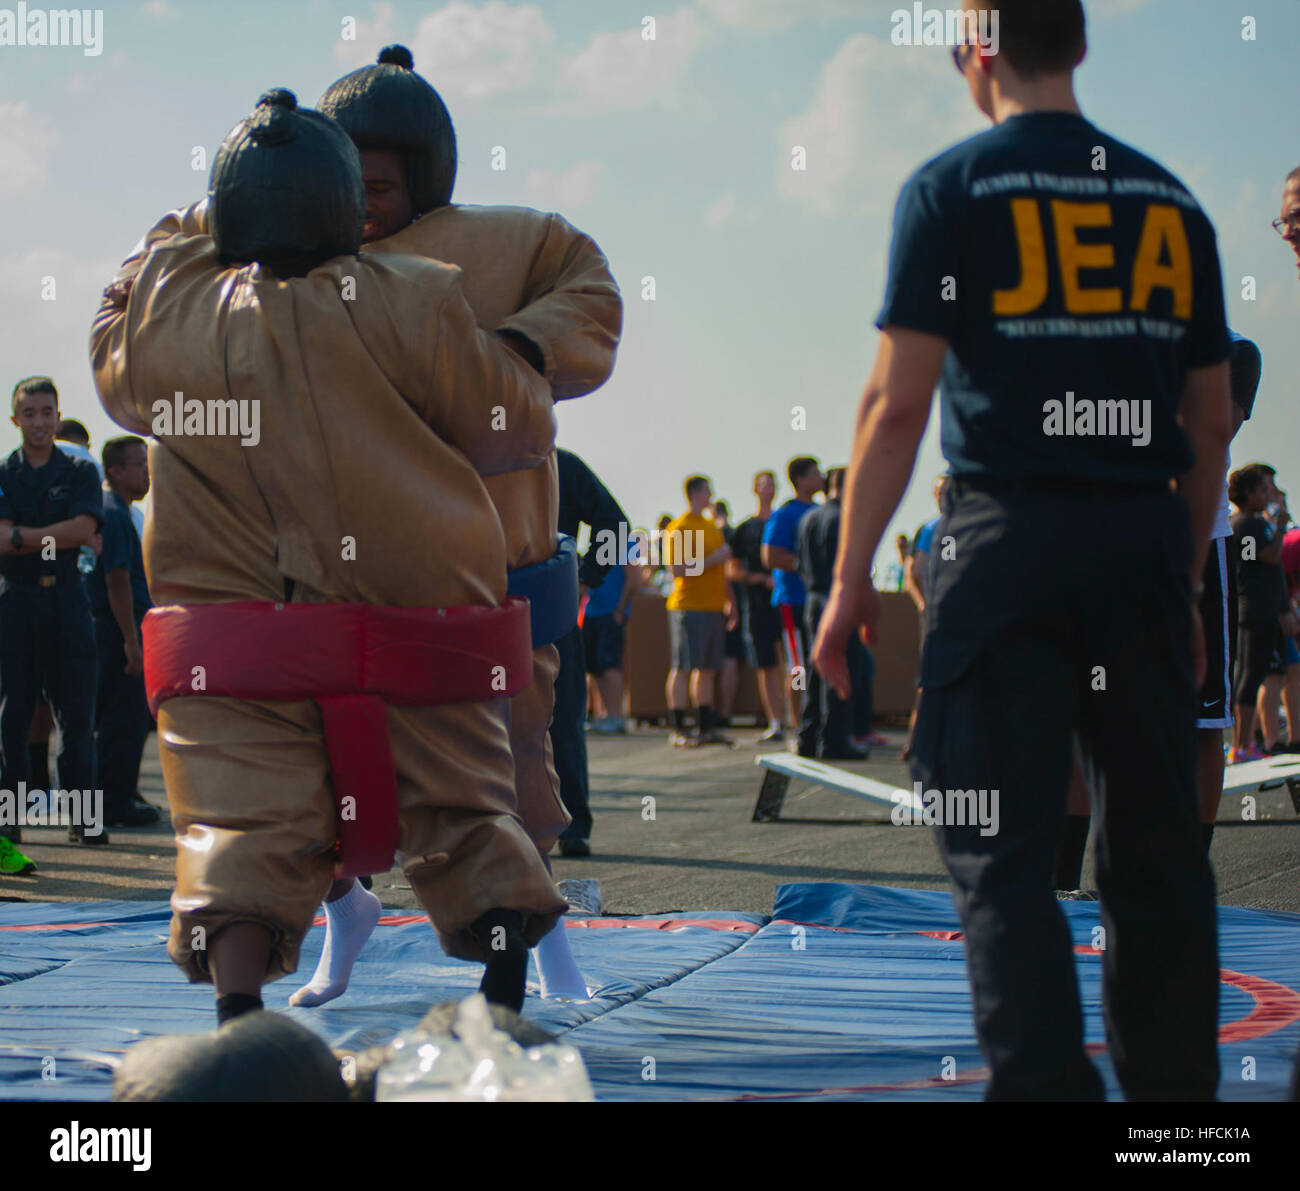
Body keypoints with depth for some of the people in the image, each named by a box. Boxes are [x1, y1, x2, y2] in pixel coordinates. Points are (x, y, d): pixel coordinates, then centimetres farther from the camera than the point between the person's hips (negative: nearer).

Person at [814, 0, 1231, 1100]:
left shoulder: (953, 188, -1)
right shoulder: (1169, 201, 12)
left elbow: (898, 403, -6)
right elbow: (1211, 423, 15)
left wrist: (852, 578, -1)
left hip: (1009, 535, -4)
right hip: (1145, 538, 4)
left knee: (1001, 848, -4)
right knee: (1155, 841, 11)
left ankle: (1045, 1083, -14)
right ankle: (1174, 1082, 15)